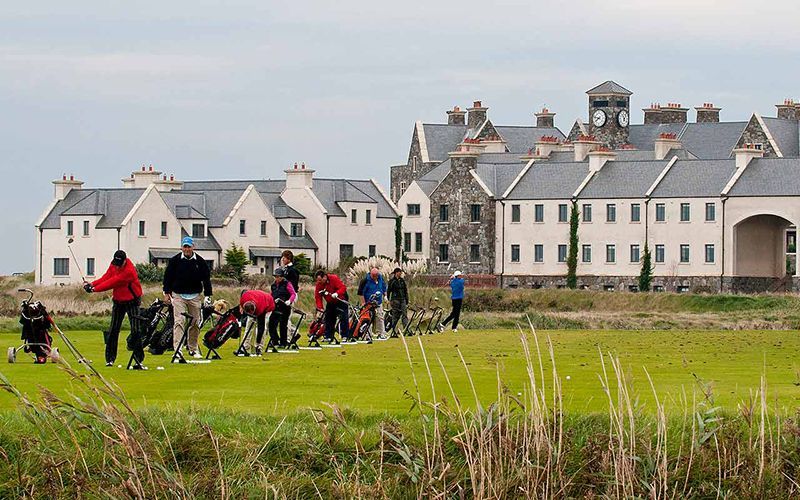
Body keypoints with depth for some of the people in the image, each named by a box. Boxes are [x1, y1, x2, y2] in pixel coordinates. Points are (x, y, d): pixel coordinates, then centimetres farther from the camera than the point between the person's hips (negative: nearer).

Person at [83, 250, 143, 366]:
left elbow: (113, 282, -28)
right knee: (113, 330, 2)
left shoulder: (129, 271, -28)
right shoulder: (113, 265, -4)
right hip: (118, 301, 6)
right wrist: (92, 284, -21)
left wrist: (95, 289, -27)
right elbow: (106, 278, -6)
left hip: (132, 301, -6)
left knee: (135, 331, -8)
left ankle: (139, 360, -3)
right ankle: (110, 359, 7)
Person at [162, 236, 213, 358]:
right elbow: (168, 277, 5)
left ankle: (193, 349, 21)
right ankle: (177, 349, -18)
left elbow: (206, 279, 5)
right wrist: (166, 293, 1)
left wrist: (207, 295, -1)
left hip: (194, 296, 2)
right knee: (179, 321, -13)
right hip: (178, 295, -2)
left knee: (195, 323, 7)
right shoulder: (175, 261, -1)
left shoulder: (200, 262, 1)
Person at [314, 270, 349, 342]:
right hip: (330, 303, 5)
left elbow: (343, 287, -25)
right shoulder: (319, 284, -8)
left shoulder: (334, 279, -22)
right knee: (328, 319, 4)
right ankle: (328, 337, 9)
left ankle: (345, 336, -9)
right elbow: (317, 297, -7)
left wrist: (336, 293, -42)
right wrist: (320, 307, -18)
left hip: (341, 301, -5)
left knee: (343, 318, -11)